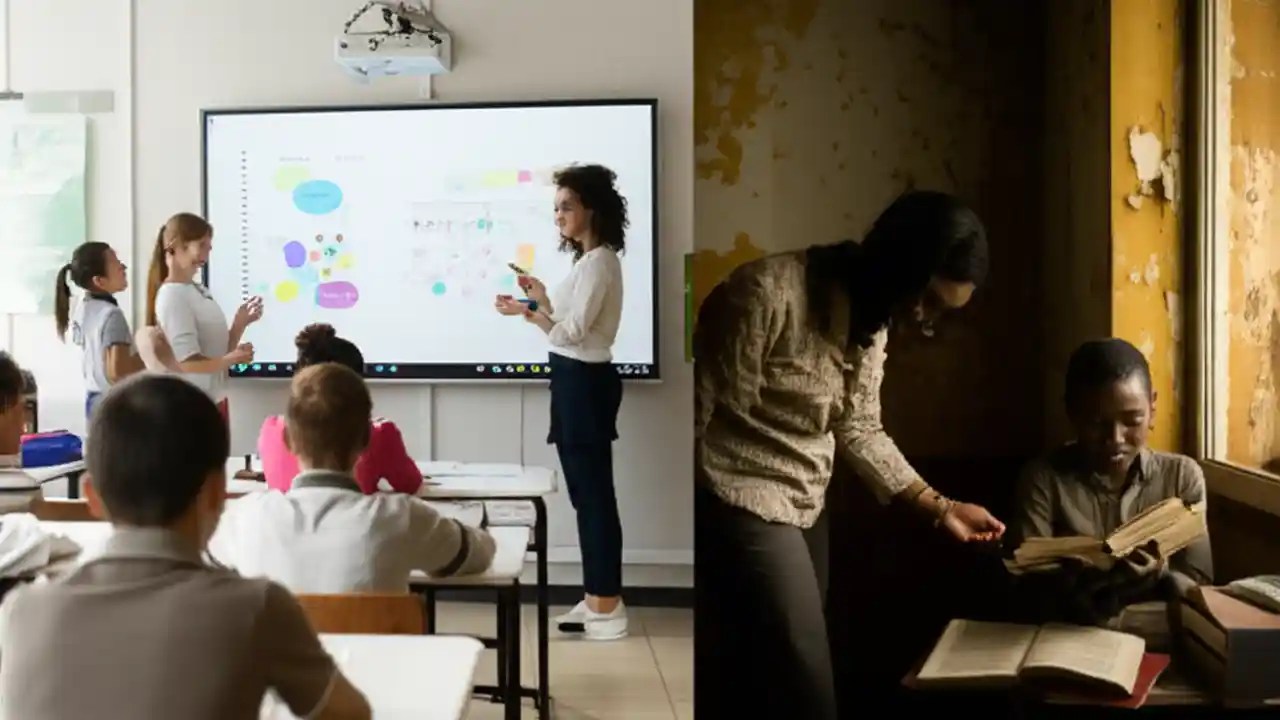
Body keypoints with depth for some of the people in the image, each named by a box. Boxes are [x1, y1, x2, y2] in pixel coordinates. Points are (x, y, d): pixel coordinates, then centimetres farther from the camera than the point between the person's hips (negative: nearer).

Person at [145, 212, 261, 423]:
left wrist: (240, 324, -1)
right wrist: (230, 360, -36)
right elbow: (186, 362, -22)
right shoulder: (172, 296, -15)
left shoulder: (199, 290, 11)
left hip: (214, 401, 9)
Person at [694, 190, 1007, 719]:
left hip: (803, 510, 8)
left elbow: (858, 430, 10)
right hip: (738, 507, -8)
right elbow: (698, 411, -19)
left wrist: (938, 506, 3)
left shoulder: (871, 320, 5)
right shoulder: (766, 295, -23)